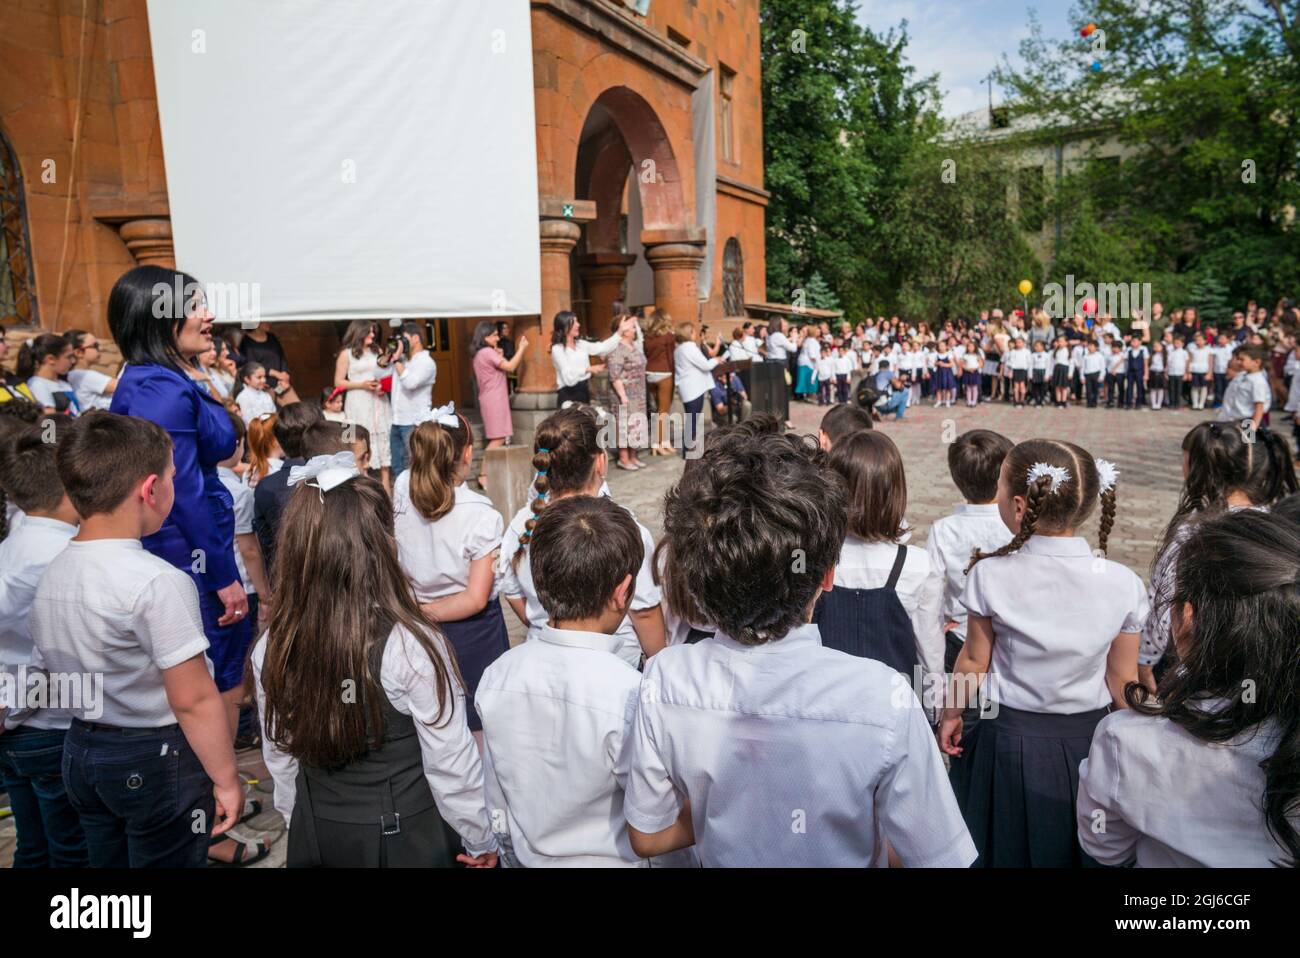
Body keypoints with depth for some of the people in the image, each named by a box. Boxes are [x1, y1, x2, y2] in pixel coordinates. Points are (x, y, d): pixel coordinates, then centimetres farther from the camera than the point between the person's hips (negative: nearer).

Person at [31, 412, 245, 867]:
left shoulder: (49, 574, 0)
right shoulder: (158, 582, -24)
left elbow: (58, 670, 10)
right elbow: (193, 700, -22)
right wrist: (226, 779, -12)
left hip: (80, 750, 7)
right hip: (155, 760, -7)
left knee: (107, 858, 22)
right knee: (164, 859, 9)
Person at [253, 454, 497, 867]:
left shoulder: (272, 648, -11)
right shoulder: (411, 644, -25)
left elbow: (279, 756, 2)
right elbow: (451, 764, -17)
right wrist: (481, 839, -2)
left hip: (314, 834, 4)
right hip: (405, 838, -3)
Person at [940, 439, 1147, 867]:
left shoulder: (990, 575, -17)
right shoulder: (1123, 584, -13)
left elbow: (974, 663, -6)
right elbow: (1122, 680, -3)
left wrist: (951, 714, 11)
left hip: (1010, 740, -1)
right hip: (1089, 741, 2)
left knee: (1008, 849, 20)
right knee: (1075, 847, 24)